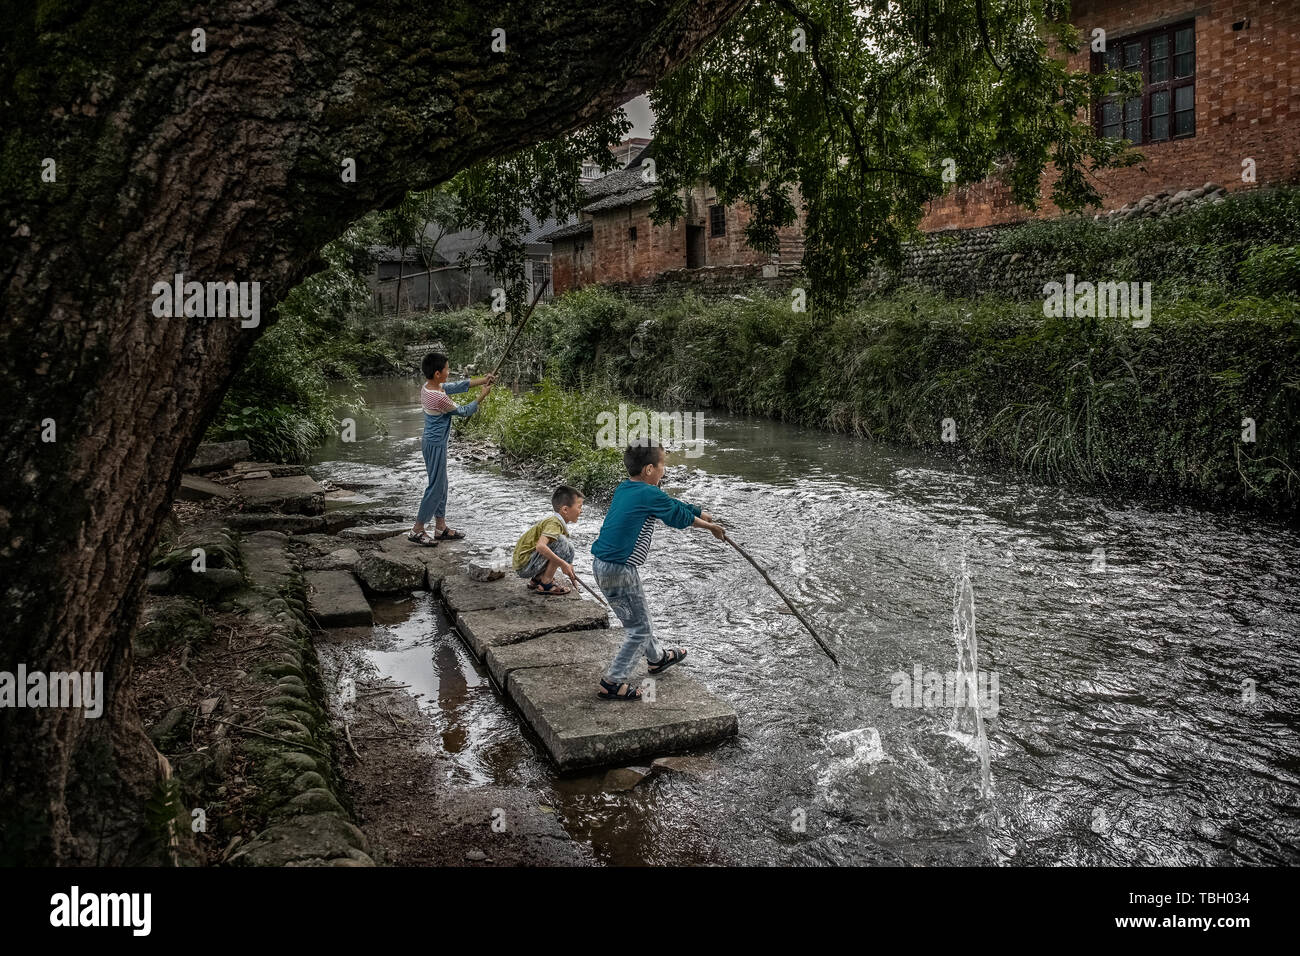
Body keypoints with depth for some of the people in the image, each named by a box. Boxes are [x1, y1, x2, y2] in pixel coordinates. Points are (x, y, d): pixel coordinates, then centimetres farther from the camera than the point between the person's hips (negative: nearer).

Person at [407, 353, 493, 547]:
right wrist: (482, 396, -1)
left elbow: (457, 386, 8)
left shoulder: (427, 386, 1)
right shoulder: (439, 398, -26)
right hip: (436, 445, -10)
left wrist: (482, 380, 5)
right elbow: (463, 411, -12)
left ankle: (442, 527, 26)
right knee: (436, 487, -1)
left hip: (430, 441, 10)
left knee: (441, 485, 17)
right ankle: (417, 531, 6)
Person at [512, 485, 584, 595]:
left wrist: (567, 567, 15)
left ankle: (537, 579, 13)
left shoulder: (555, 520, 13)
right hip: (524, 566, -10)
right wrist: (563, 563, -29)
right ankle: (546, 583, -13)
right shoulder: (554, 523, -18)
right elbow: (540, 546, -35)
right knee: (562, 542, -22)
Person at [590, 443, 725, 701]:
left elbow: (672, 505, 19)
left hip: (601, 564, 9)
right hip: (619, 571, -9)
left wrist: (700, 513, 26)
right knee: (639, 629, 3)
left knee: (637, 616, 27)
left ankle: (657, 657, 47)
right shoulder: (650, 495, -17)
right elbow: (678, 516, -2)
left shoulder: (624, 489, 9)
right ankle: (613, 682, 3)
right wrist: (710, 525, 15)